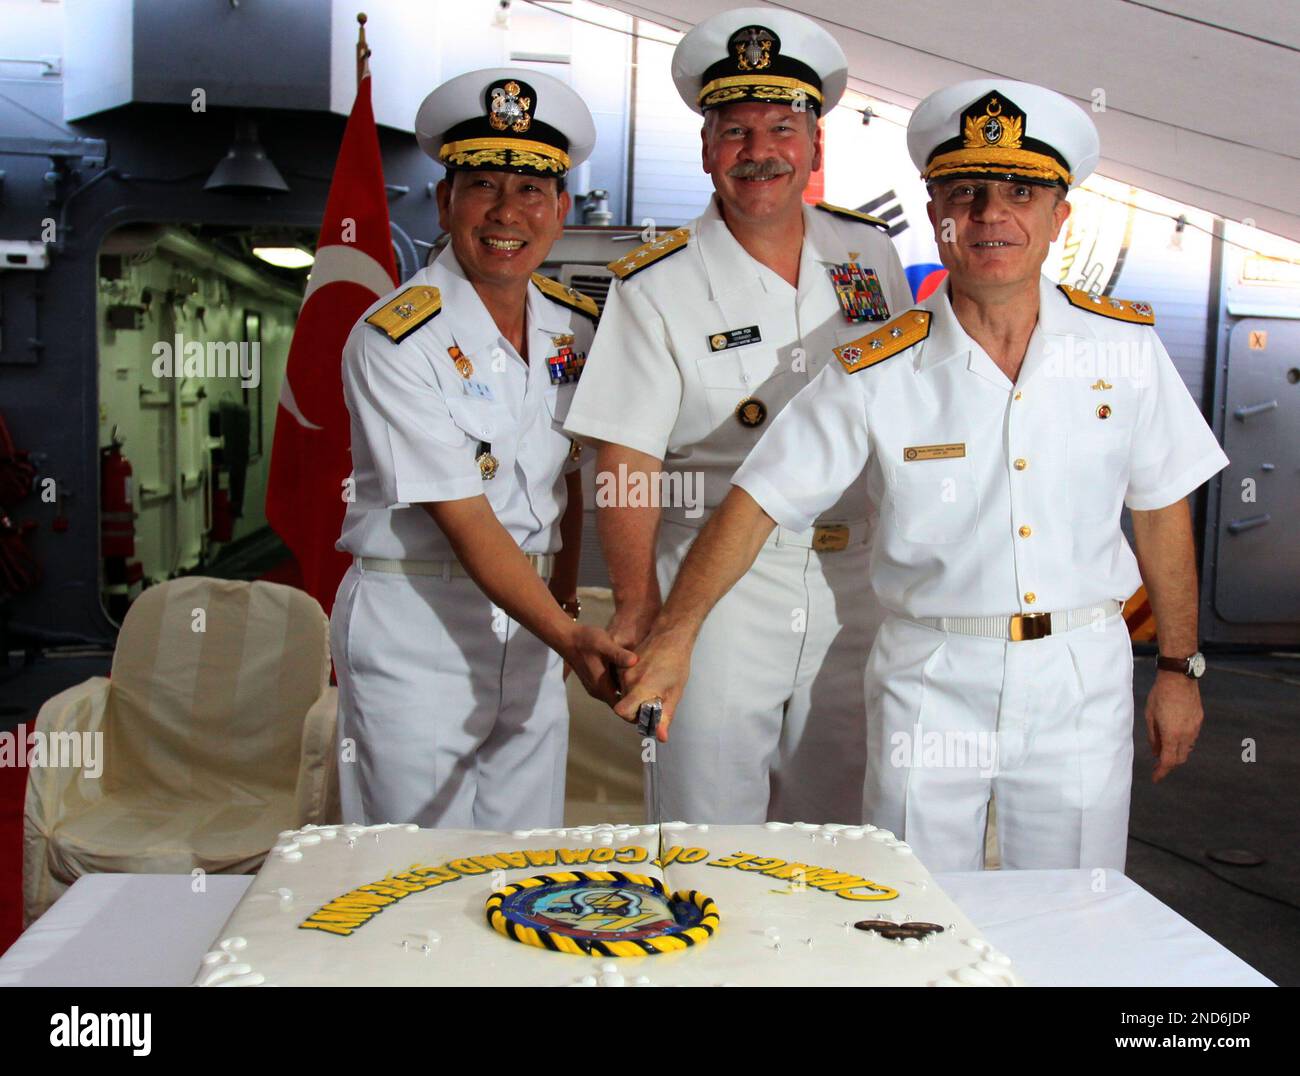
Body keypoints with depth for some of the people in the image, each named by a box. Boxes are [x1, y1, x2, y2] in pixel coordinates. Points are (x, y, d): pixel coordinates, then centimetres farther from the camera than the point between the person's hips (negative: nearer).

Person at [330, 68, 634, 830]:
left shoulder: (576, 324, 4)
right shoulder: (394, 339, -15)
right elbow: (464, 520, -21)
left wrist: (566, 600, 10)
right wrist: (567, 635, -29)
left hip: (529, 619, 6)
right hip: (413, 629, -5)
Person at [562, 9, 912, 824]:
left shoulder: (871, 252, 7)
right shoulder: (657, 285, -6)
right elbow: (626, 465, -9)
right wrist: (637, 612, -13)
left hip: (854, 582, 4)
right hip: (714, 588, -3)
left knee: (841, 834, 14)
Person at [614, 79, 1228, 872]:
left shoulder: (1126, 346, -2)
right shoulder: (879, 374, -9)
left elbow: (1162, 511, 7)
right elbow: (759, 502, -9)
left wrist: (1179, 666, 10)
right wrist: (675, 632, -19)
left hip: (1083, 678, 2)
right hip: (932, 686, -1)